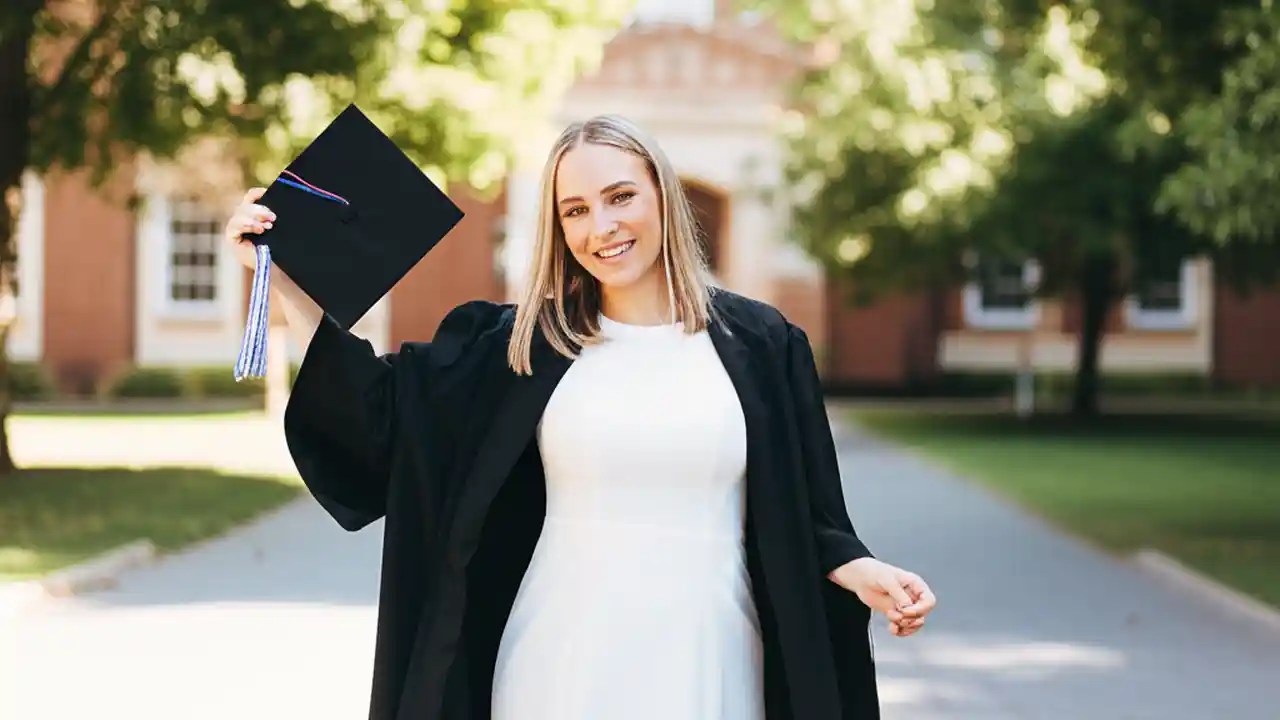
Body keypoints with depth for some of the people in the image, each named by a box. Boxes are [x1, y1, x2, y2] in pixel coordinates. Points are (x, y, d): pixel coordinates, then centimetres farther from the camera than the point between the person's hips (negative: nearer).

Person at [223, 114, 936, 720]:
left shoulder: (759, 344, 4)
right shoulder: (524, 344, 5)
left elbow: (801, 512, 7)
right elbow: (378, 409, 5)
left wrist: (863, 573, -12)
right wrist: (284, 279, -1)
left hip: (704, 662, 0)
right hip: (562, 663, 1)